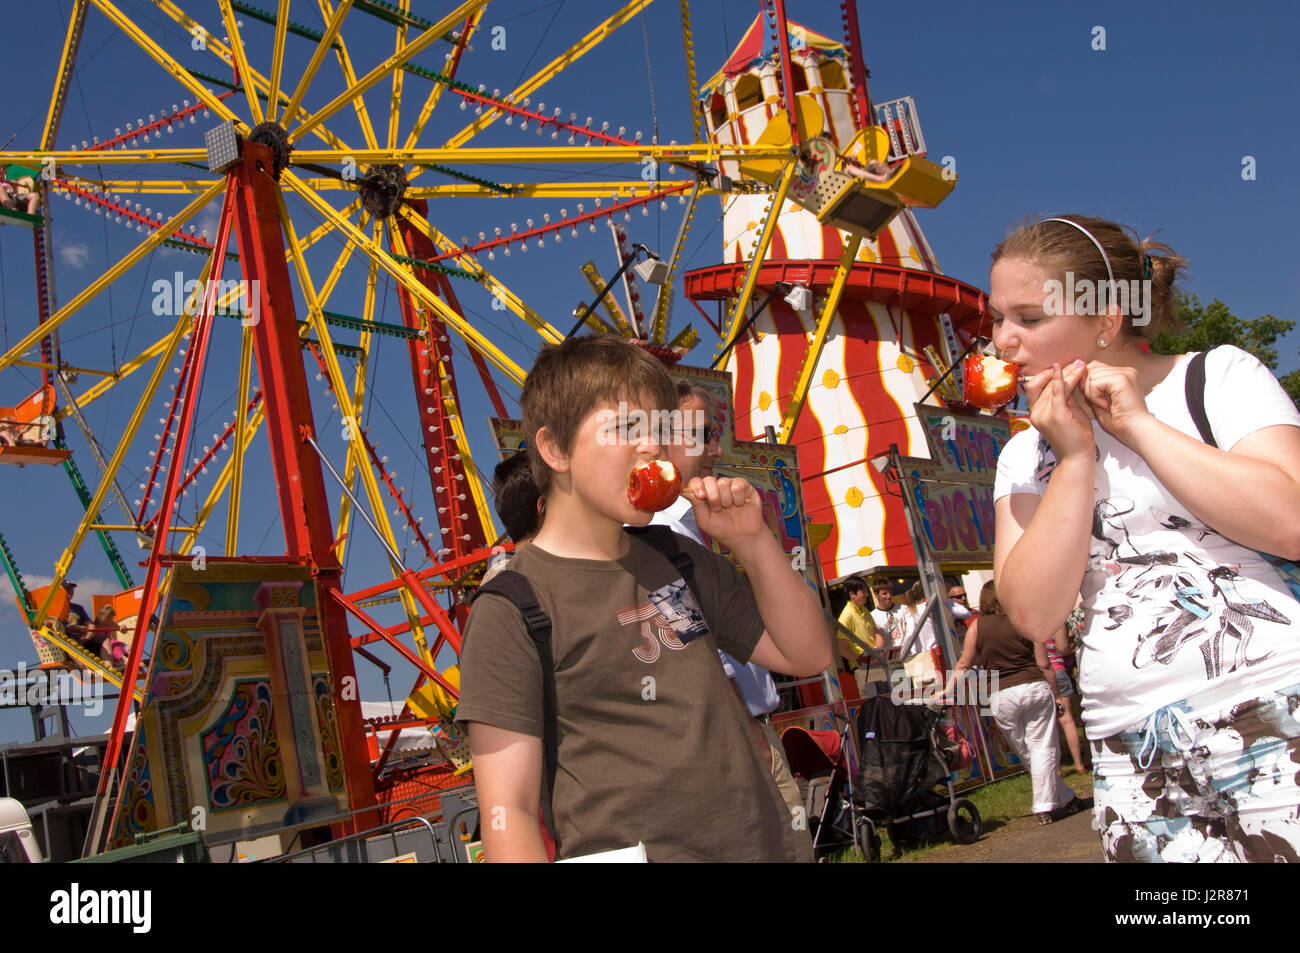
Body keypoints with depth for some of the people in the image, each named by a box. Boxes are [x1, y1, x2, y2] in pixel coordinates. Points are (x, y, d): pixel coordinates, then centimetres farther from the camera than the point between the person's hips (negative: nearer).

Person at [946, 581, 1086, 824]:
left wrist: (947, 690, 10)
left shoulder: (977, 626, 3)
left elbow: (964, 665, 2)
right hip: (1034, 687, -1)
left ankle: (1065, 799, 22)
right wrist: (1056, 695, 11)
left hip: (1001, 696, 1)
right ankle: (1045, 807, 6)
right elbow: (1044, 665, 3)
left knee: (1026, 752, 13)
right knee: (1043, 748, 6)